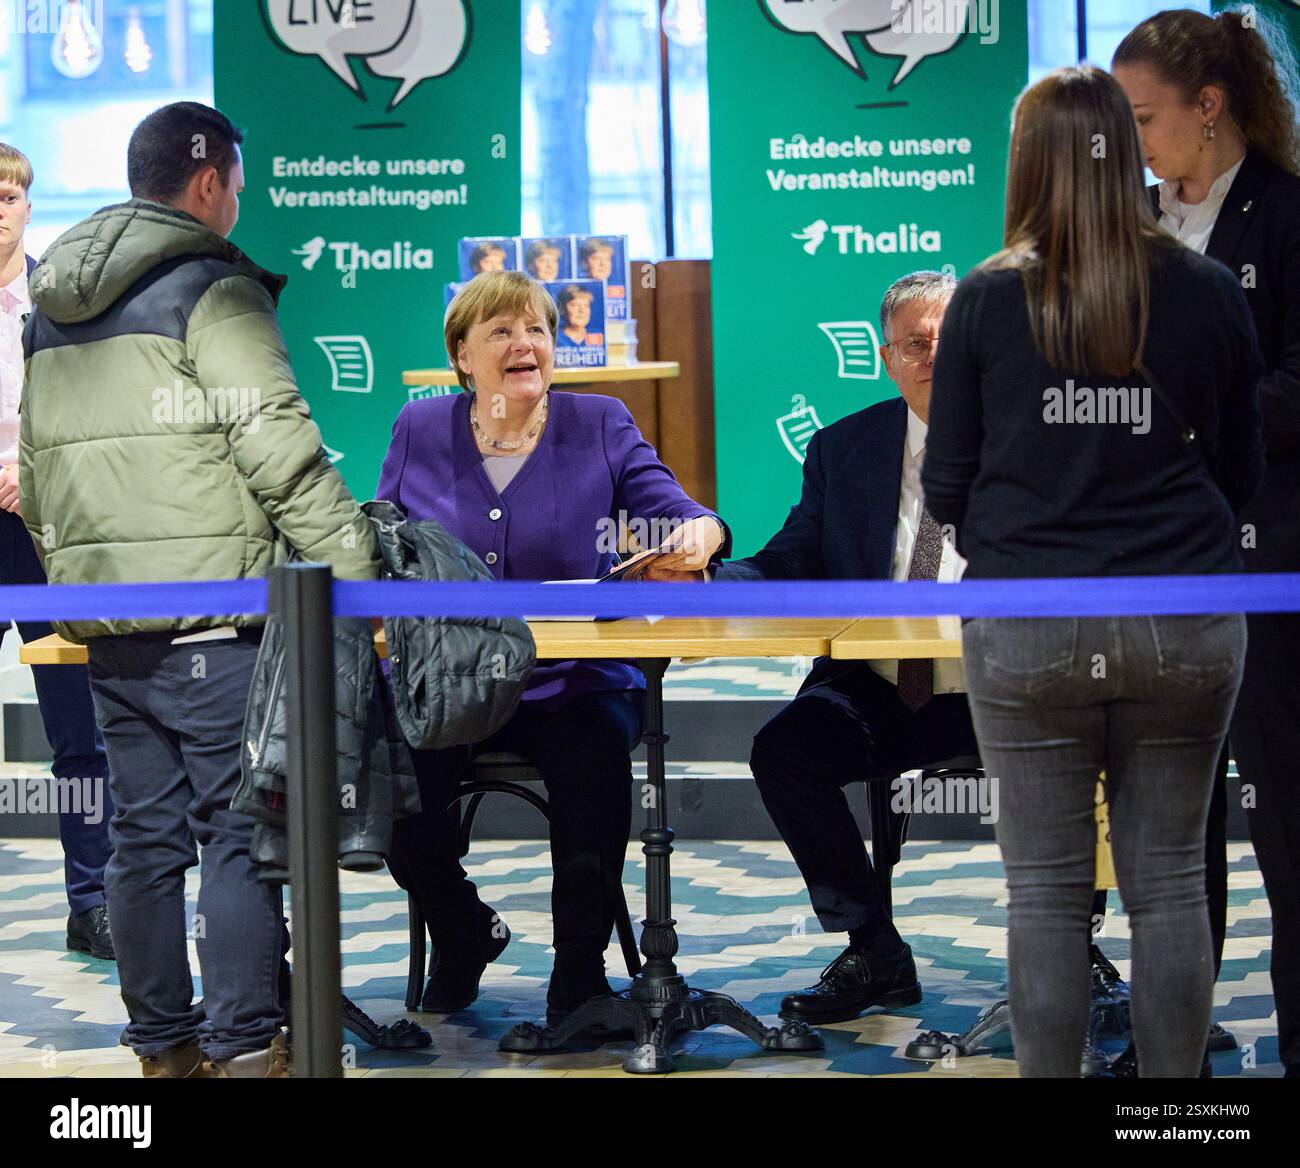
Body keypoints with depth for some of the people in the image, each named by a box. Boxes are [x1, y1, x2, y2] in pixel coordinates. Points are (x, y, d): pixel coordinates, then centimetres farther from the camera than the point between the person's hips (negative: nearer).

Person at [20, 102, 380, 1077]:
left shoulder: (54, 309, 17)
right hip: (211, 610, -7)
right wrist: (356, 567, -14)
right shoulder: (213, 291, -8)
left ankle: (162, 1044, 16)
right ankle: (242, 1047, -5)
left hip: (103, 618, 7)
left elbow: (36, 476, 20)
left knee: (145, 832, 11)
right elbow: (280, 446, -15)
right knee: (239, 829, -4)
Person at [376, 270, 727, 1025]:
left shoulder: (601, 426, 7)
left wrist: (696, 535, -28)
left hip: (572, 683, -1)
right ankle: (465, 934, 7)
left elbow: (670, 510, -3)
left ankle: (581, 967, -9)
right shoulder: (419, 433, 11)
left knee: (594, 761, -33)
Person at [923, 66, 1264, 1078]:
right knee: (1170, 881, 9)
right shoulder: (1210, 293, -1)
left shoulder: (986, 300, -5)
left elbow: (946, 485, 2)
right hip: (1186, 626, 1)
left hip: (1026, 628, -1)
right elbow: (1243, 470, 10)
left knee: (1047, 890, 6)